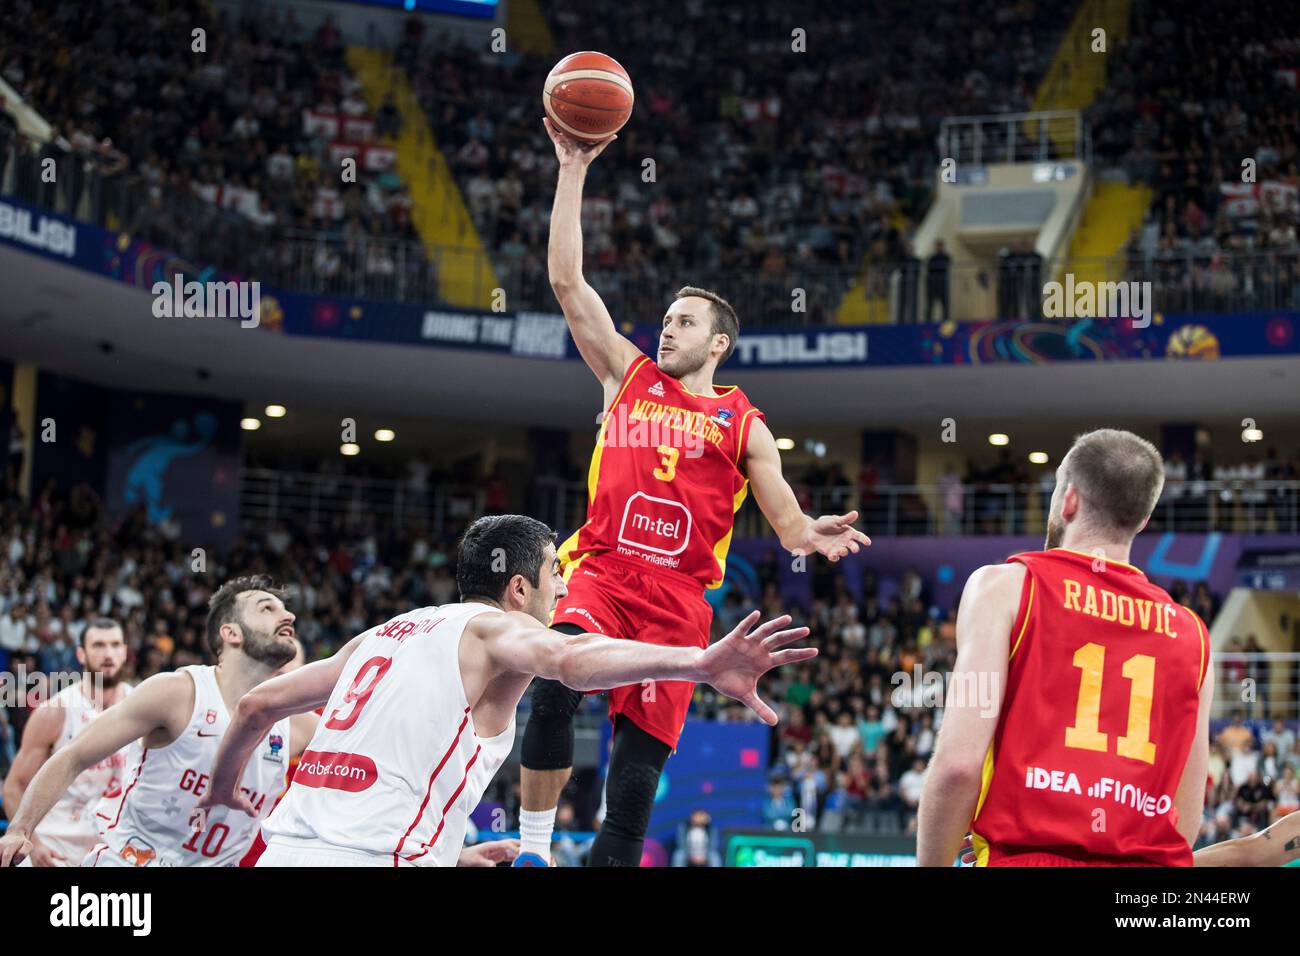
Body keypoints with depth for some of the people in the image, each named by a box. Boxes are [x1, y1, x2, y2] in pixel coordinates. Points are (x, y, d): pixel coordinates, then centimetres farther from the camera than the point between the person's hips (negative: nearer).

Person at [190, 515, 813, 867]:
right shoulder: (493, 626, 2)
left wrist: (223, 788, 46)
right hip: (374, 857, -8)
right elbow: (570, 659, -22)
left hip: (284, 852, 8)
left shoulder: (382, 635, 23)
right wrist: (702, 662, -36)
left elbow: (258, 704, 27)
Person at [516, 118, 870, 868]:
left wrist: (812, 534, -21)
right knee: (554, 691, -29)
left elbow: (787, 522, 5)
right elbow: (567, 280, 9)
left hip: (675, 599, 0)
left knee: (636, 776, -4)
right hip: (599, 573, 0)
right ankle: (533, 849, -17)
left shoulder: (744, 426, 11)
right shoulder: (629, 376, 14)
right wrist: (573, 169, 4)